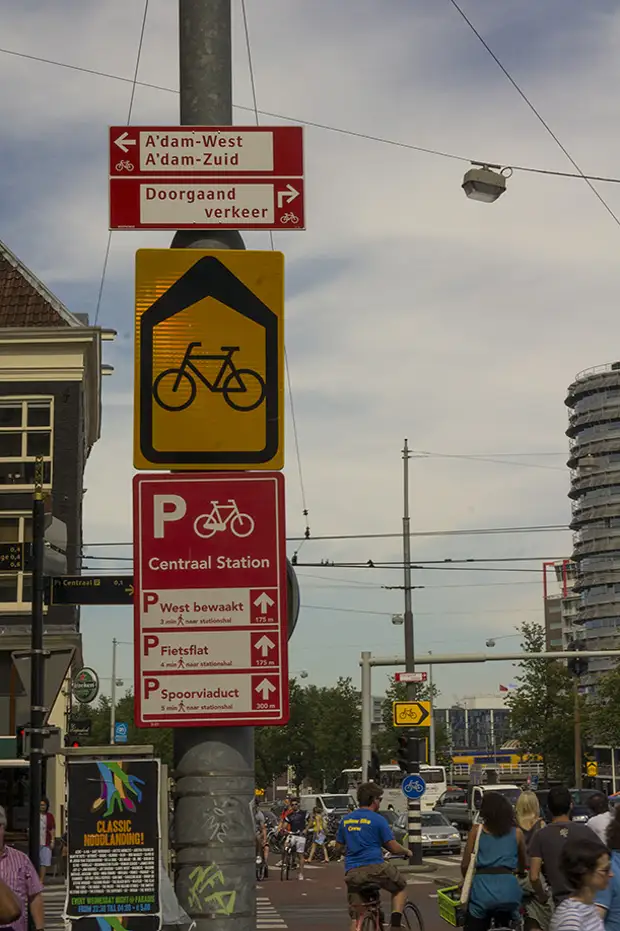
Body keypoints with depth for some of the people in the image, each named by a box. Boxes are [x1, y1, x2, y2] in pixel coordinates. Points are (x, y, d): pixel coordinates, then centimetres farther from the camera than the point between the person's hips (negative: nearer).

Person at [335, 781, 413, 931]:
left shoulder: (345, 820, 13)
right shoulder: (377, 819, -3)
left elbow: (338, 846, 22)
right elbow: (394, 848, -3)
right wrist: (407, 852, 18)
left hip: (352, 872, 4)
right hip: (375, 868, -4)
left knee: (355, 916, 8)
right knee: (401, 887, 22)